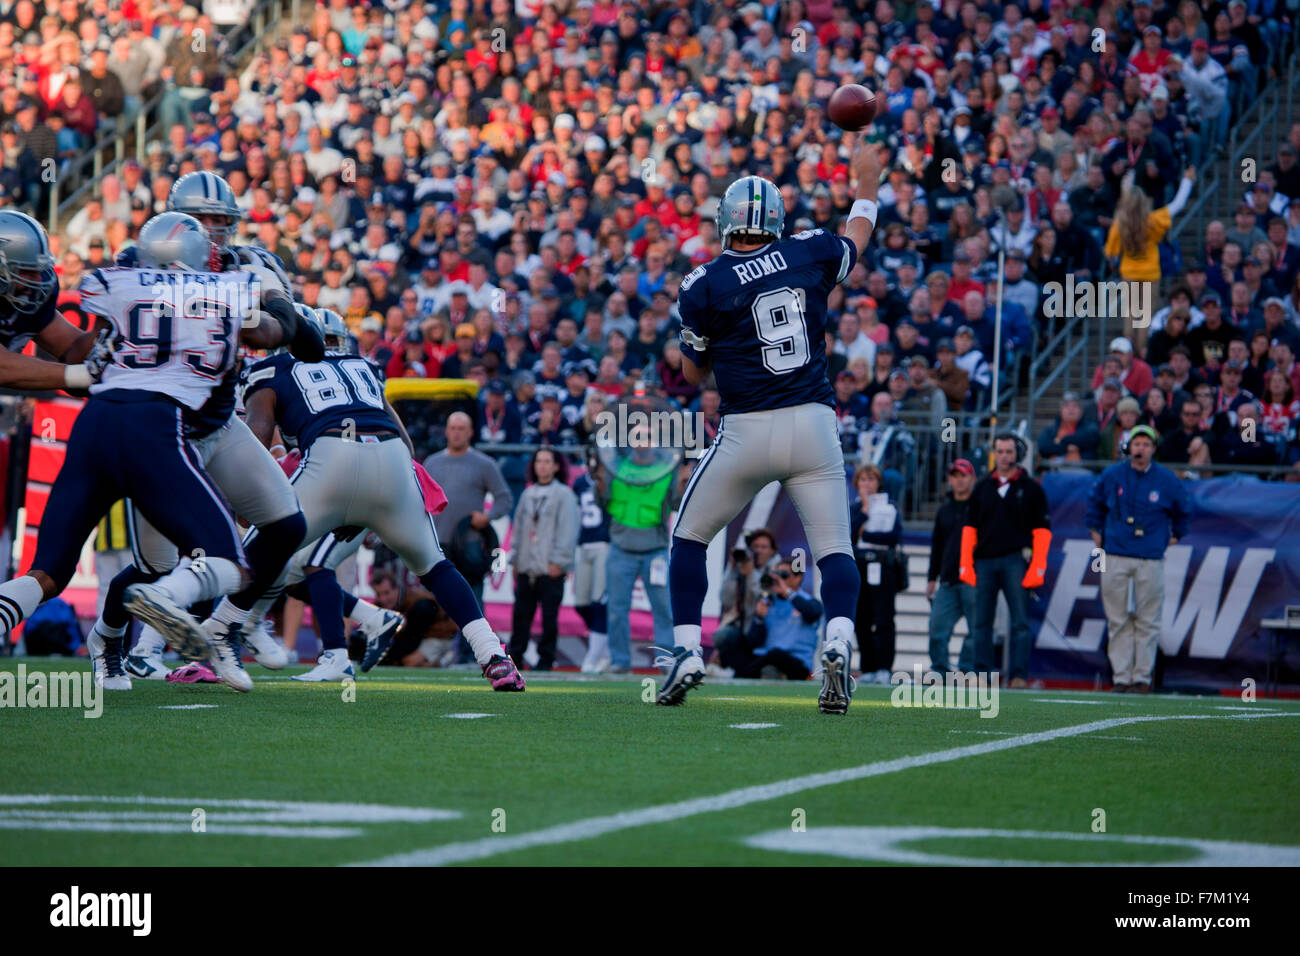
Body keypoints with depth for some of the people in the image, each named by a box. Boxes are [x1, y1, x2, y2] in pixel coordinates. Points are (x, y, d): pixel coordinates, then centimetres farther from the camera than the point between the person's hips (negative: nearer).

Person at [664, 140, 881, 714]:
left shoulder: (704, 286, -4)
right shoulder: (810, 255, 4)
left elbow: (695, 371, 8)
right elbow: (857, 239, 27)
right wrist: (867, 181, 43)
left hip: (747, 431, -2)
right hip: (813, 427, 2)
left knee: (689, 538, 16)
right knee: (834, 551, 6)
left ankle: (686, 653, 7)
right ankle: (838, 643, -19)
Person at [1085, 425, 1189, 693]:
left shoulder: (1167, 480, 2)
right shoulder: (1112, 476, 4)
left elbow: (1181, 510, 19)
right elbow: (1094, 501, 22)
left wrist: (1175, 537, 16)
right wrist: (1095, 531, 18)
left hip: (1151, 559, -1)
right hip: (1116, 557, 1)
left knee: (1147, 621, -1)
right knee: (1118, 621, 1)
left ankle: (1143, 677, 4)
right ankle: (1121, 677, 4)